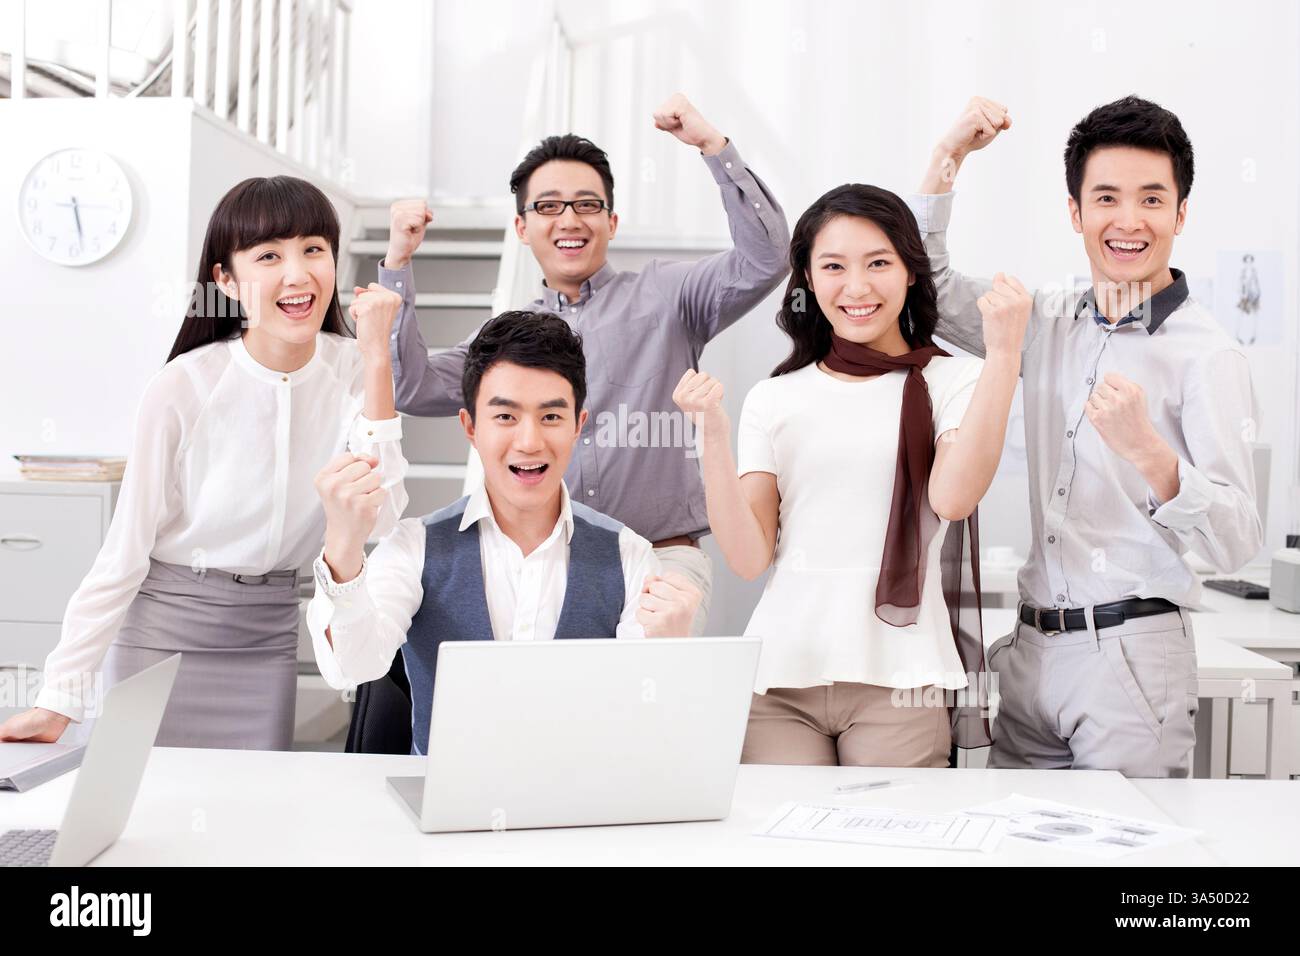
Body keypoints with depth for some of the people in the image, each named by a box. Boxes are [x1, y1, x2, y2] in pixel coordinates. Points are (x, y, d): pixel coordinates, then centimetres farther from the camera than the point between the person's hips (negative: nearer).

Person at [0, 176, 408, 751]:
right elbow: (125, 551, -10)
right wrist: (60, 699, -13)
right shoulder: (184, 388, -16)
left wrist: (376, 356, -19)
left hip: (268, 635, 3)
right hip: (164, 629, -3)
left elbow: (380, 519, -18)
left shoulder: (353, 369, -7)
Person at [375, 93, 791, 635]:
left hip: (661, 558, -2)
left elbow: (764, 259, -3)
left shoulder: (664, 296, 9)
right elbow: (413, 388, 8)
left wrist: (712, 145, -8)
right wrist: (398, 262, 4)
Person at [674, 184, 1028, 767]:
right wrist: (714, 435, -6)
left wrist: (1003, 352, -14)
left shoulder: (954, 381, 5)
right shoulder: (774, 399, 11)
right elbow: (749, 559, 3)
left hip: (898, 676, -2)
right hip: (780, 675, 2)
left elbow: (953, 497, -16)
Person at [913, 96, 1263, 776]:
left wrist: (1149, 452, -32)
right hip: (1032, 650, 5)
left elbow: (1236, 544, -15)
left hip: (1133, 660, -5)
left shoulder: (1207, 355, -8)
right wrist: (949, 155, 7)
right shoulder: (1050, 325, 10)